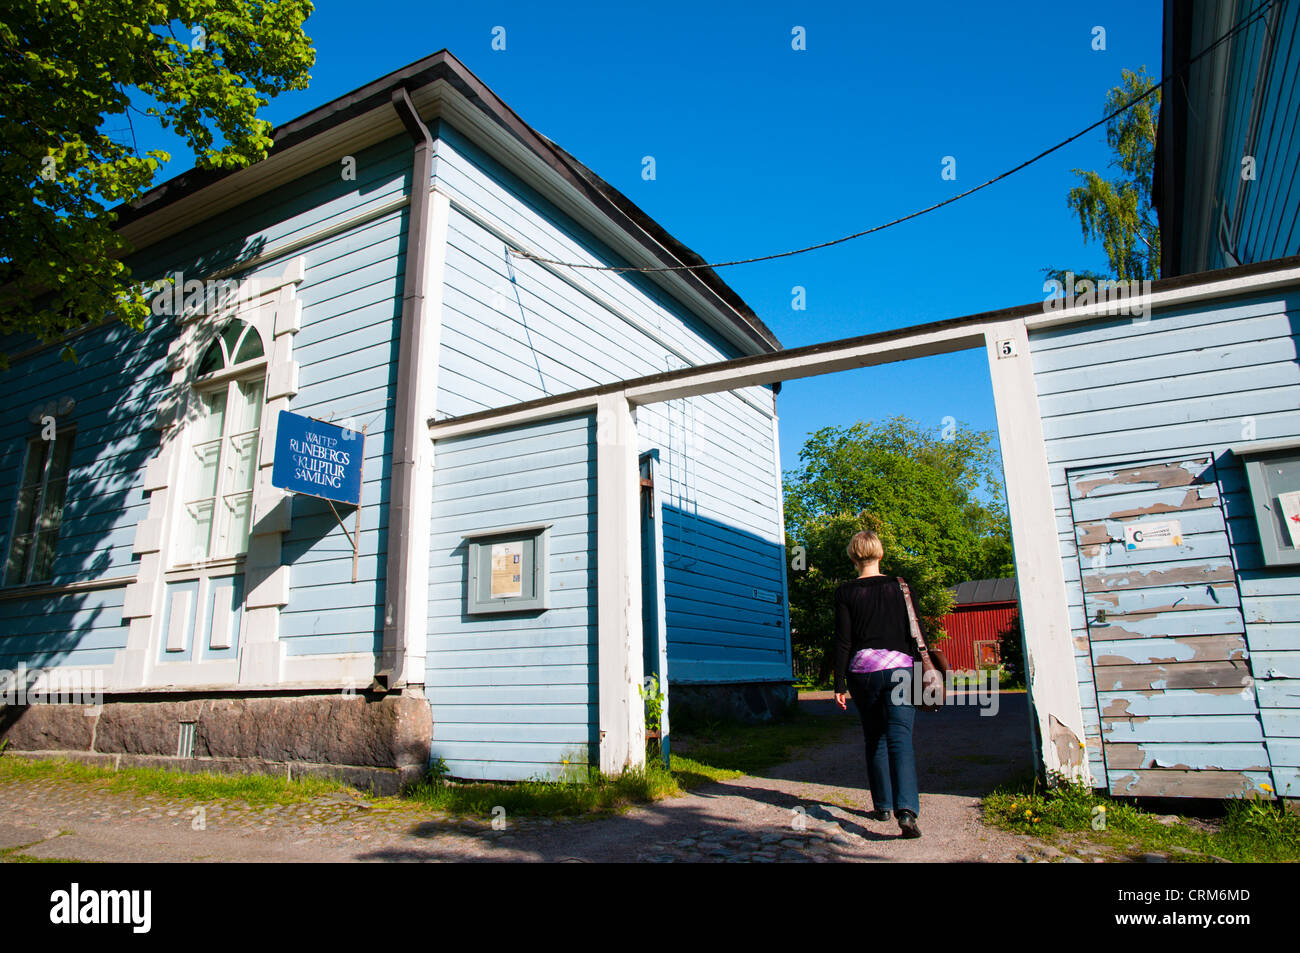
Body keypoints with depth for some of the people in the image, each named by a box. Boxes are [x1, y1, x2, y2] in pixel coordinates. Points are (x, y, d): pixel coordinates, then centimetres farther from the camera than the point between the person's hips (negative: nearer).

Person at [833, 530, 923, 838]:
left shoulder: (846, 593, 0)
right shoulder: (900, 586, 4)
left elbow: (843, 641, -2)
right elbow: (916, 634, 4)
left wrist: (839, 685, 2)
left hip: (862, 669, 0)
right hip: (900, 667, 0)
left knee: (874, 739, 15)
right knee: (900, 738, -5)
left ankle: (882, 806, 22)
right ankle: (906, 809, -22)